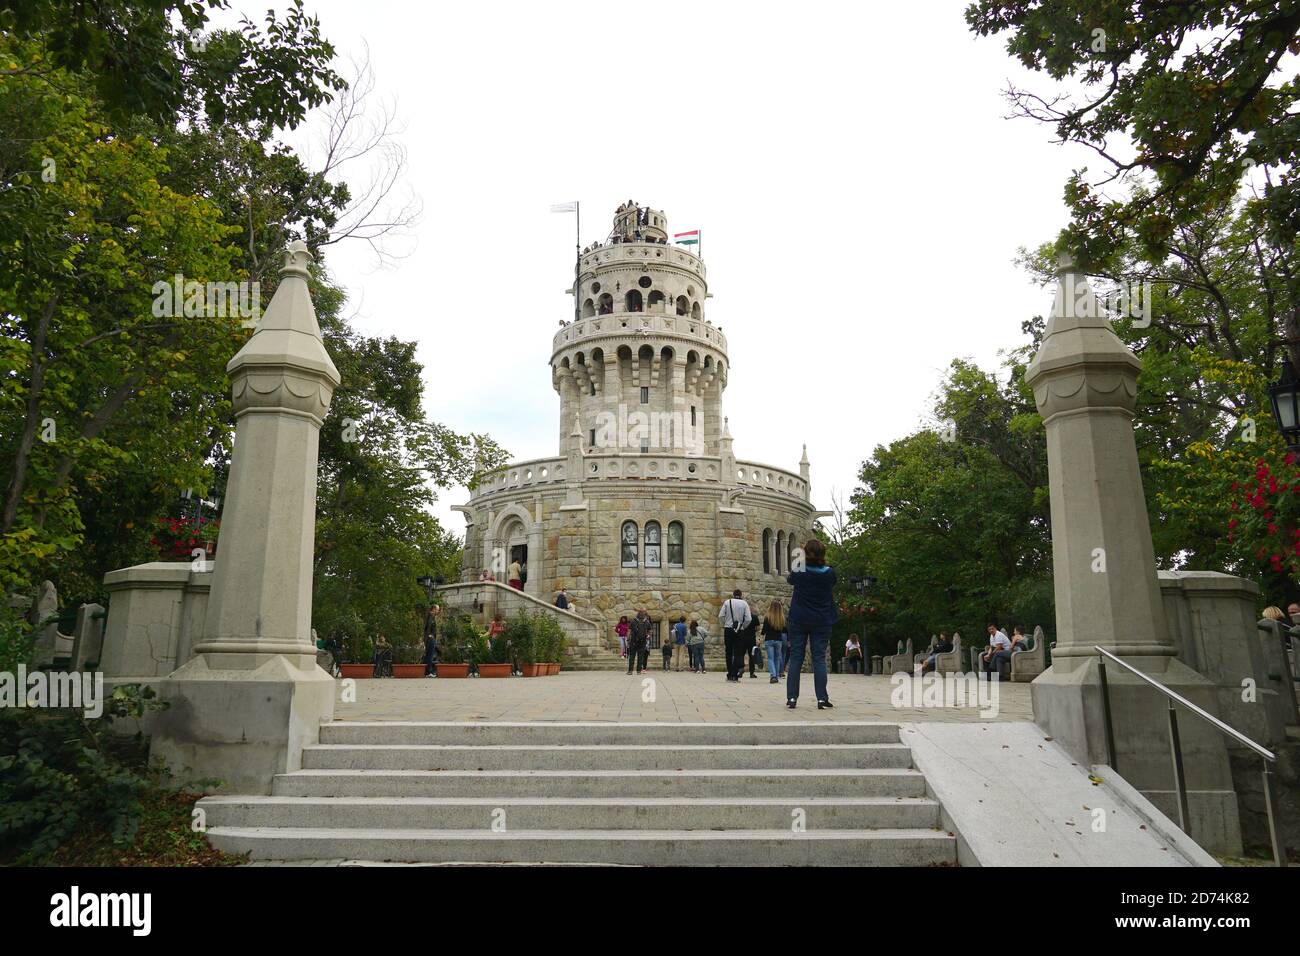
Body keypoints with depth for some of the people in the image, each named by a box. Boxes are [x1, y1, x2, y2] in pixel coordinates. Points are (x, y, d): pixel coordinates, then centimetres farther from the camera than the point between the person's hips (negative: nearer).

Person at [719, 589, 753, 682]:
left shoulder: (727, 602, 1)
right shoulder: (744, 604, 1)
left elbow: (721, 616, -5)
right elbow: (748, 619, -6)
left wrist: (725, 624, 11)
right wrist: (742, 626, 9)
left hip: (728, 630, 0)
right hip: (740, 631, 0)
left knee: (729, 653, 9)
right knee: (737, 653, 3)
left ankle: (730, 674, 10)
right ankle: (735, 675, -3)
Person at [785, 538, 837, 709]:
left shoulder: (799, 572, -9)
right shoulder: (830, 573, -7)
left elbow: (790, 580, 13)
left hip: (798, 620, 0)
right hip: (821, 621, 1)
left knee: (795, 659, 4)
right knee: (819, 659, 4)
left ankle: (792, 698, 3)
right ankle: (822, 698, 0)